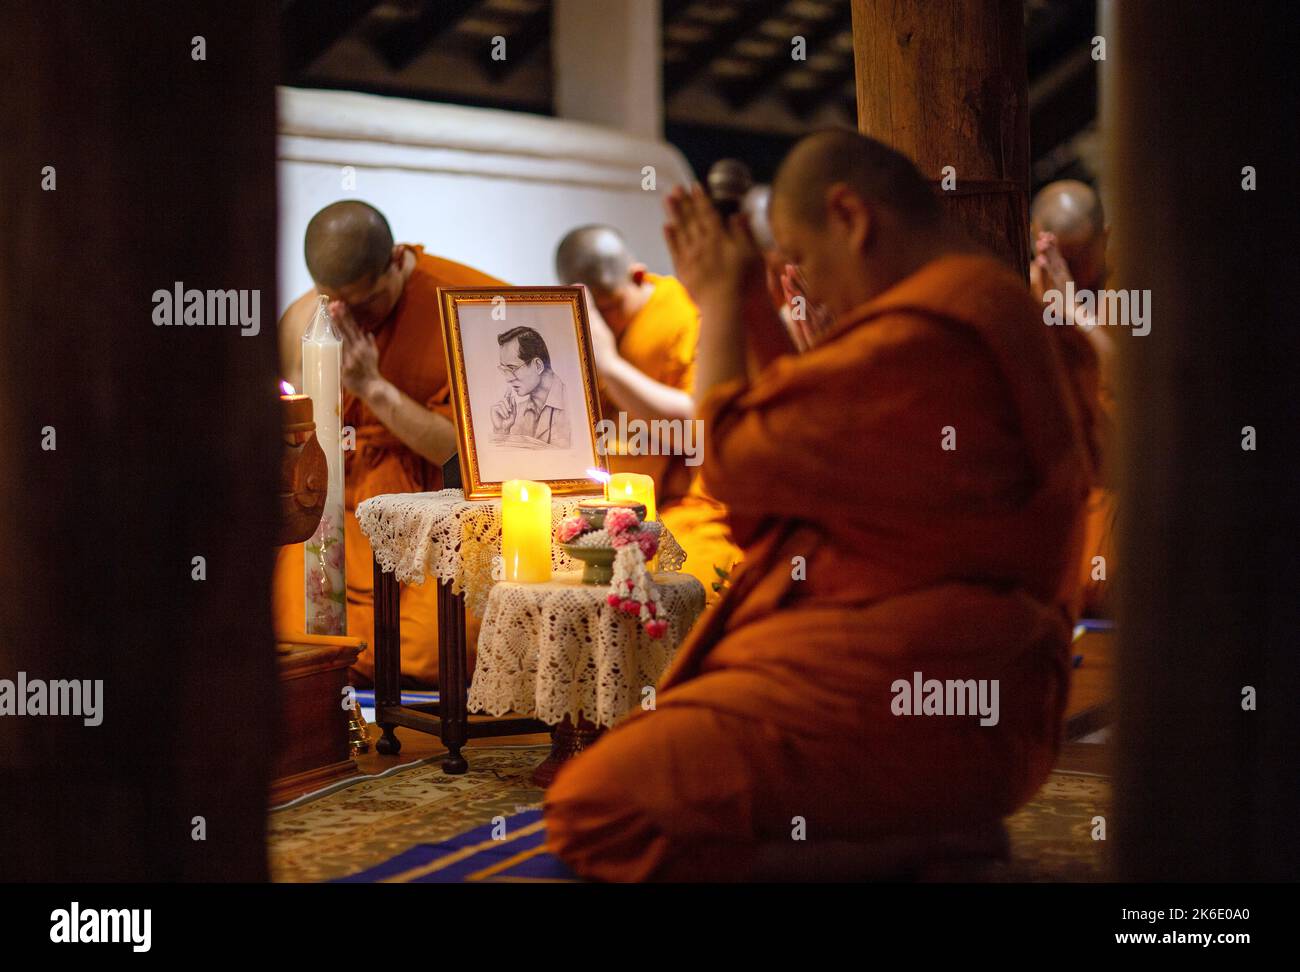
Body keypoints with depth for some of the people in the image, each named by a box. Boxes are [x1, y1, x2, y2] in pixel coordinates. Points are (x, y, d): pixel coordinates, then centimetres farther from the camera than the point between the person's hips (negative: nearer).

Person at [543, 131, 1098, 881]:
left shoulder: (923, 338, -22)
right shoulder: (989, 303, 13)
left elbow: (733, 456, -11)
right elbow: (804, 437, 18)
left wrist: (719, 303, 3)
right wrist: (749, 305, 17)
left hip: (903, 706, -11)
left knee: (591, 813, -17)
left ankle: (921, 844, -13)